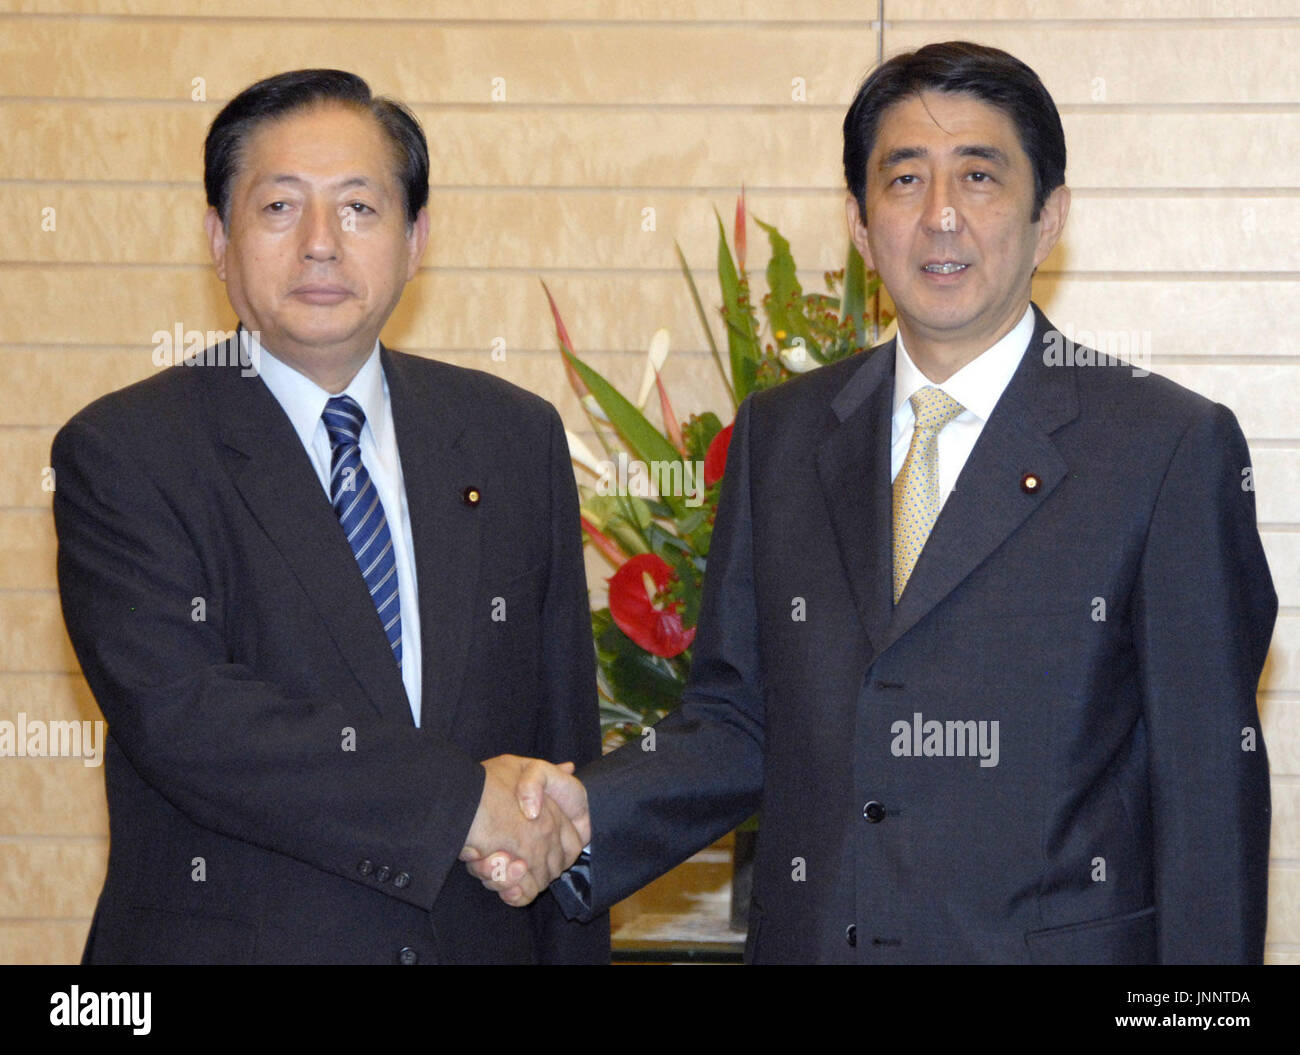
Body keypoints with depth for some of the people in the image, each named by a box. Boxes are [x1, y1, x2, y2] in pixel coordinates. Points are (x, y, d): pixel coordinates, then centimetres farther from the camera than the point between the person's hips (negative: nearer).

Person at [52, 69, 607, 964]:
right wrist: (459, 799, -22)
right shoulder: (123, 454, -7)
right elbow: (175, 712, -19)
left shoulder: (518, 439, 5)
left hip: (483, 937, 4)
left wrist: (576, 951, 1)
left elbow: (566, 744, 6)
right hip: (228, 935, -4)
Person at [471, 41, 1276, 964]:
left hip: (1056, 941, -3)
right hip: (807, 935, 4)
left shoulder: (1172, 448, -6)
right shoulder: (779, 436, 7)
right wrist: (585, 813, -9)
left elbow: (1210, 789, -7)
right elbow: (738, 717, 8)